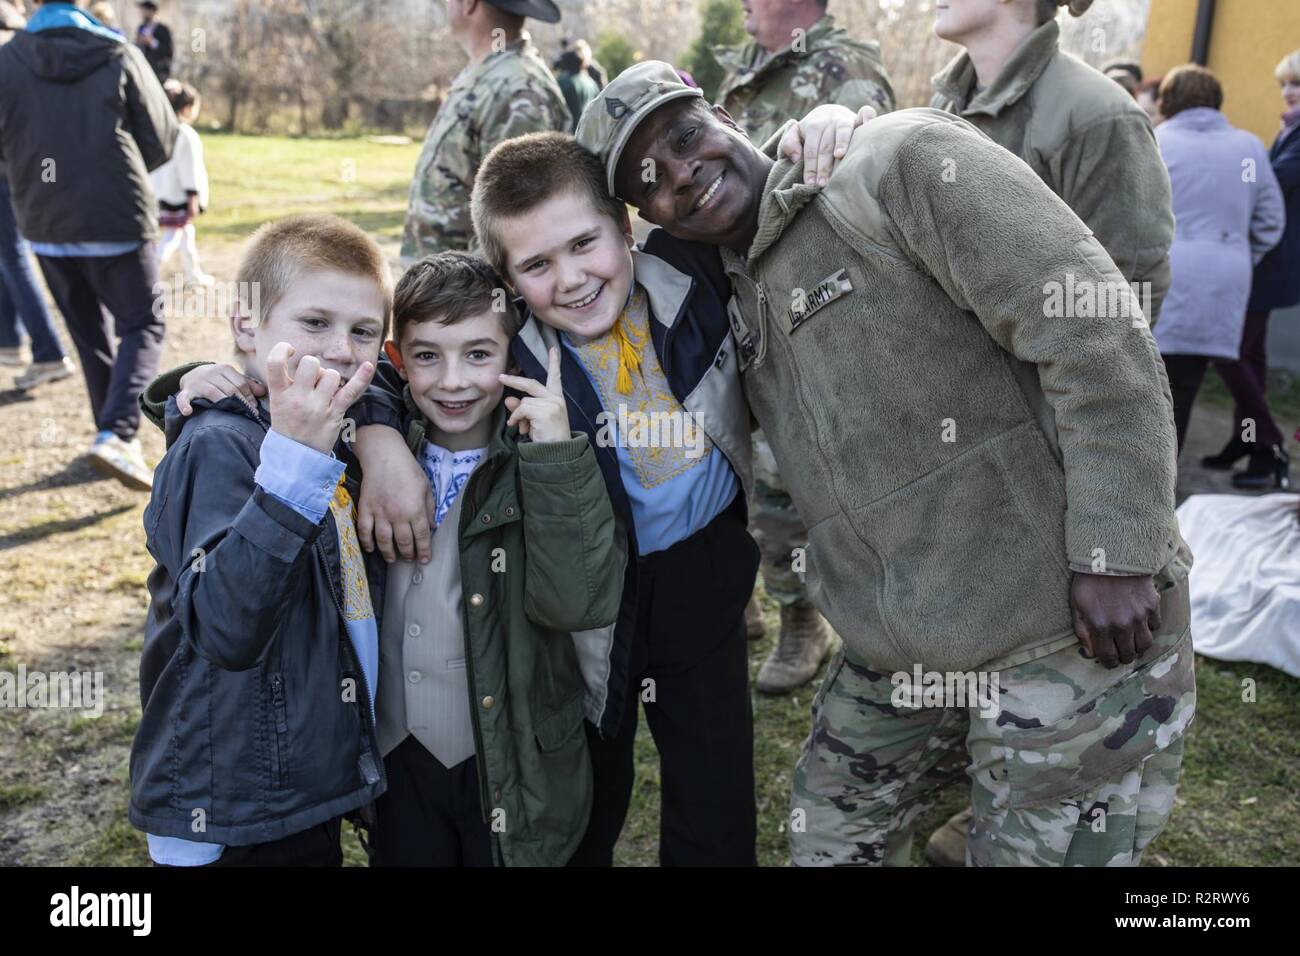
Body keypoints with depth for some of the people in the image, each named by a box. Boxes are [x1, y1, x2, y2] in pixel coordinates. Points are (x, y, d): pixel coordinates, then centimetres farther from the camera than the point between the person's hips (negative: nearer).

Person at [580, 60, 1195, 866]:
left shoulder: (904, 163, -11)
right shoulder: (738, 304, 12)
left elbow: (1093, 330, -18)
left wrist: (1118, 554, -21)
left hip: (1075, 636, -7)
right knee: (825, 843, 18)